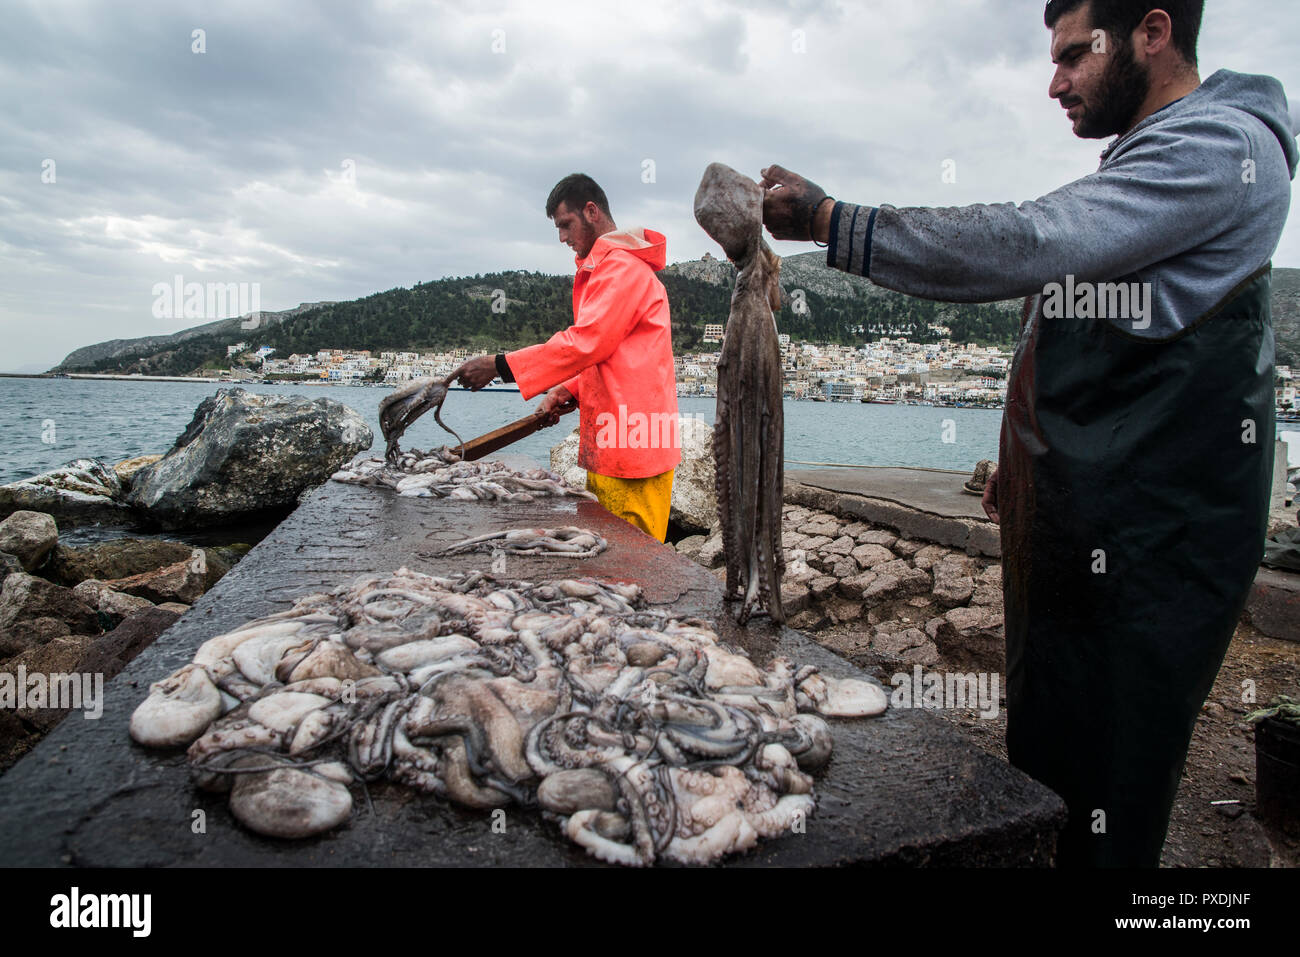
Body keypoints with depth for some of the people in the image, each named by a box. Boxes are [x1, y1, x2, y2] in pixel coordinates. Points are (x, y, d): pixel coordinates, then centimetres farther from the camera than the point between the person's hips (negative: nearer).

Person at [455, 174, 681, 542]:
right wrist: (568, 391, 13)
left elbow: (584, 342, -19)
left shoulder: (623, 266, -10)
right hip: (610, 444, 10)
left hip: (632, 446, -10)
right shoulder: (607, 266, 25)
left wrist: (500, 365, -16)